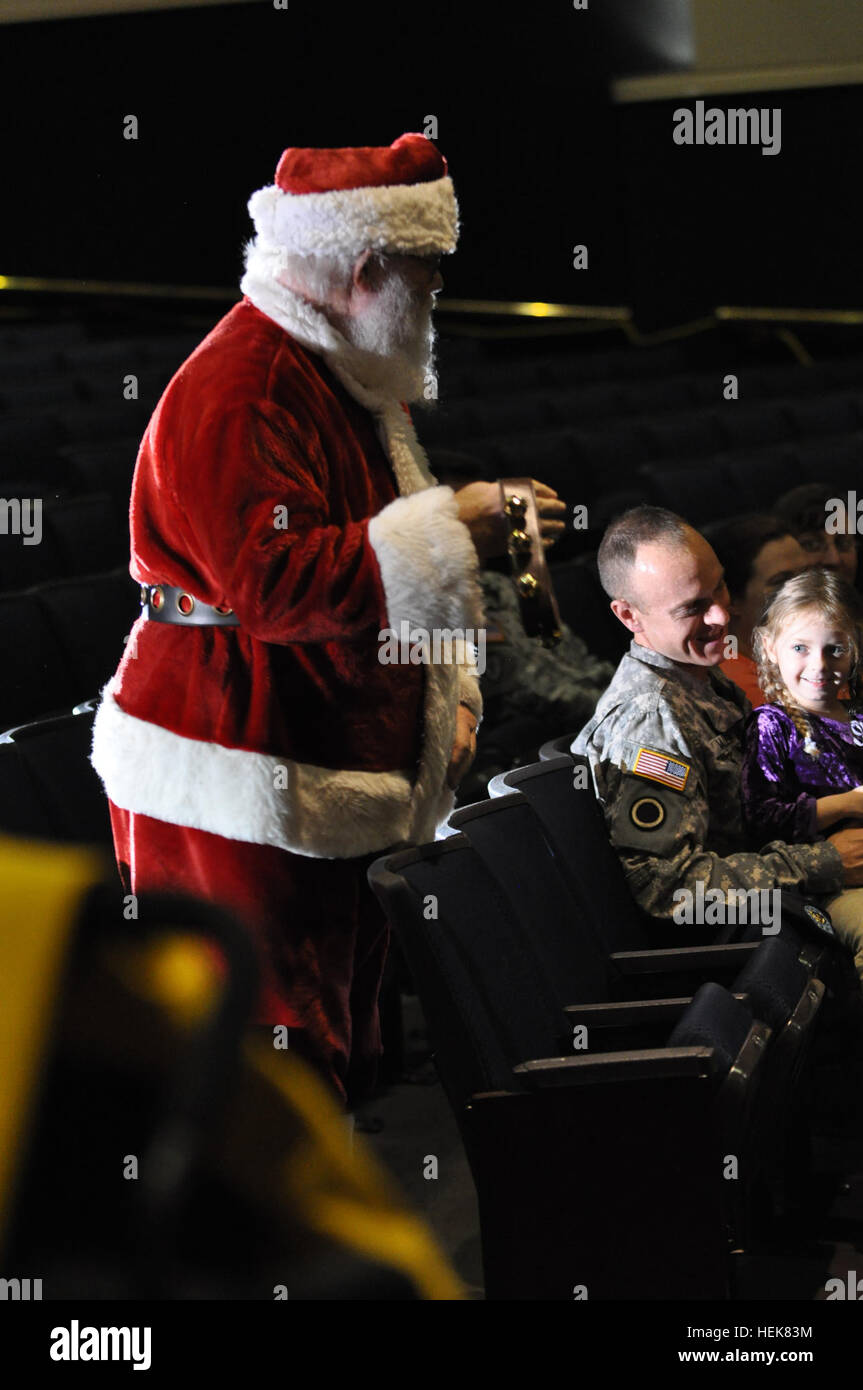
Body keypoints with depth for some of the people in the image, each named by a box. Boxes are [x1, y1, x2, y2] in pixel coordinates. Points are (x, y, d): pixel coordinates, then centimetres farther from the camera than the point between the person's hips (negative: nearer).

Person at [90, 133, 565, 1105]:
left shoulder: (350, 378, 16)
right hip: (241, 793, -11)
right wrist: (454, 531, -27)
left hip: (333, 785, 11)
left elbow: (377, 563, 29)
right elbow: (274, 580, -30)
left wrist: (449, 693, 16)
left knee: (342, 1053, 16)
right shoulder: (241, 388, -18)